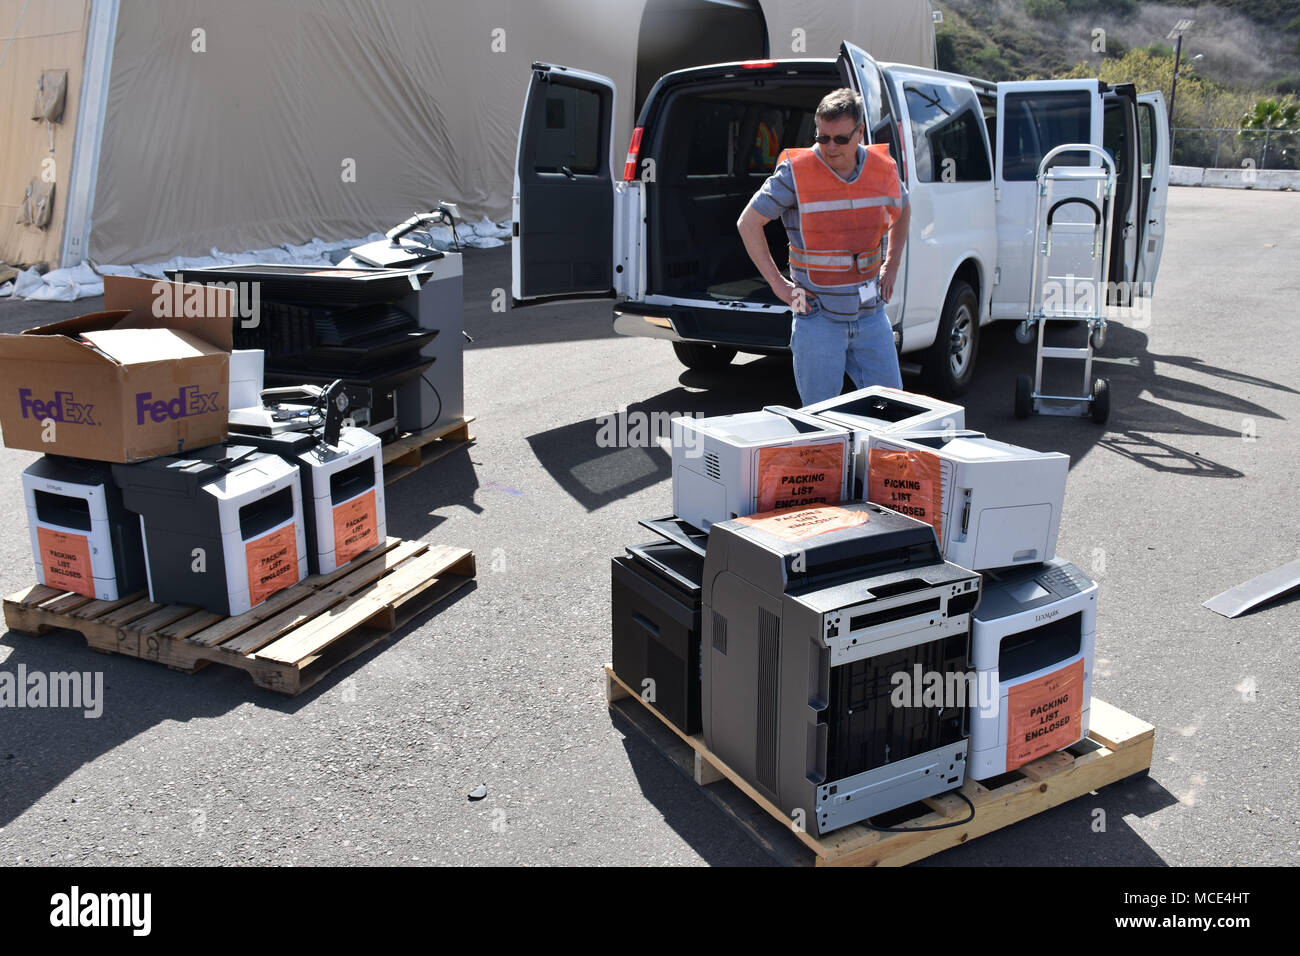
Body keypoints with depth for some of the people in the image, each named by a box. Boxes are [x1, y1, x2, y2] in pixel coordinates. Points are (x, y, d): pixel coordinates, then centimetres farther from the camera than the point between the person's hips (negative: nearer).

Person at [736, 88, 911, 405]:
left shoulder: (882, 168, 2)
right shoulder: (796, 171, -10)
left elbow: (902, 211, 24)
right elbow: (748, 223, -4)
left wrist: (891, 267, 16)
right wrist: (777, 283, -7)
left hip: (871, 313, 4)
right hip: (818, 315, -4)